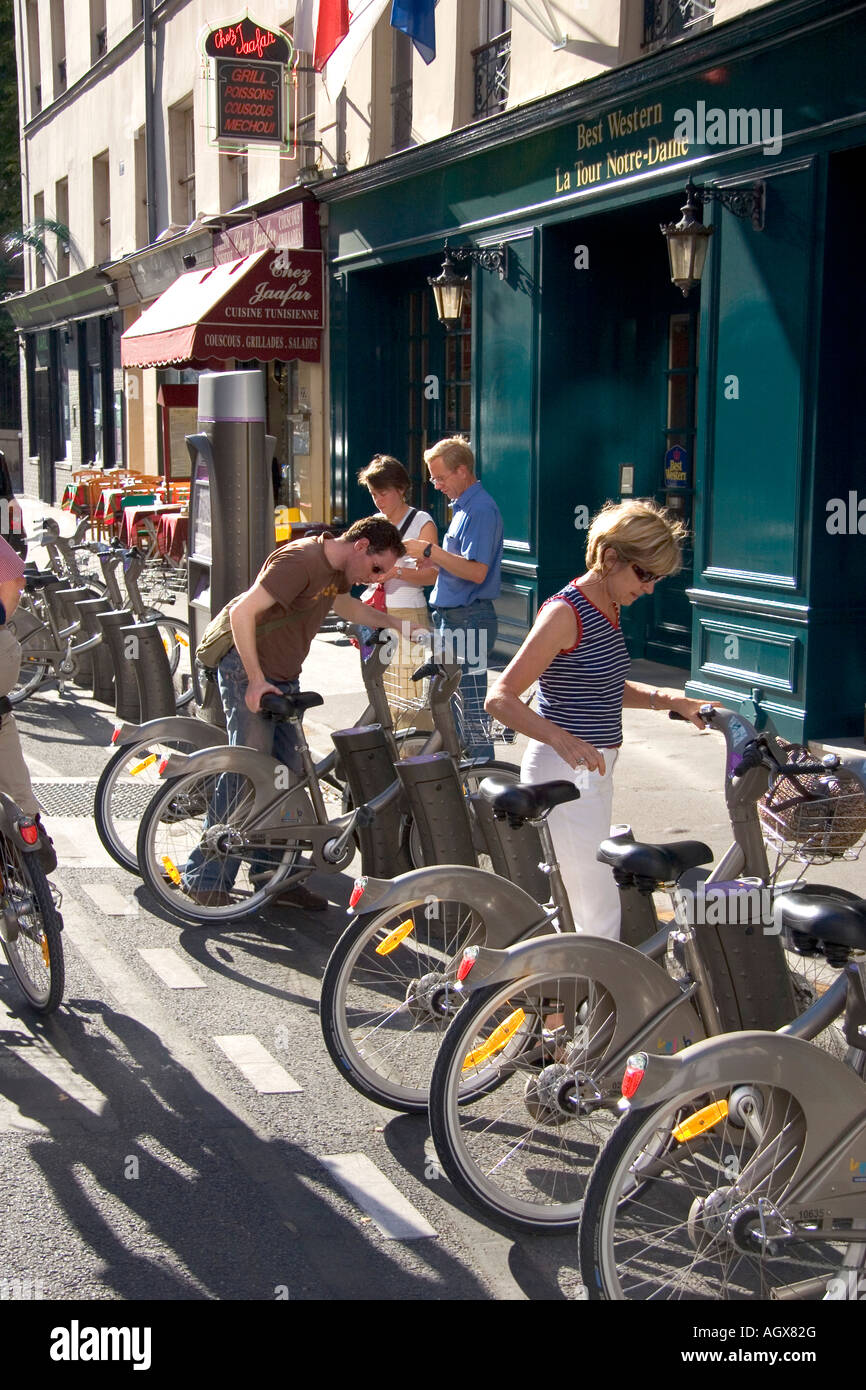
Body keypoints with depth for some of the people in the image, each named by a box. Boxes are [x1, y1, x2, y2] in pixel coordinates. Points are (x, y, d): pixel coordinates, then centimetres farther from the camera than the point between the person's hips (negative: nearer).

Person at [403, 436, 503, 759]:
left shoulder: (481, 509, -16)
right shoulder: (463, 506, 16)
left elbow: (476, 571, -25)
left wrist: (430, 551, -20)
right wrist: (427, 558, 9)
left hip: (469, 620, -11)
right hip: (452, 617, 11)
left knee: (472, 707, -5)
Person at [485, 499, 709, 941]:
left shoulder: (608, 608, 10)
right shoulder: (565, 613, -18)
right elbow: (500, 697, -23)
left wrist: (669, 700, 10)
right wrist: (561, 738, -37)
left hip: (593, 771, 10)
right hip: (565, 775, -10)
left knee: (591, 903, 17)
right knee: (602, 916, -8)